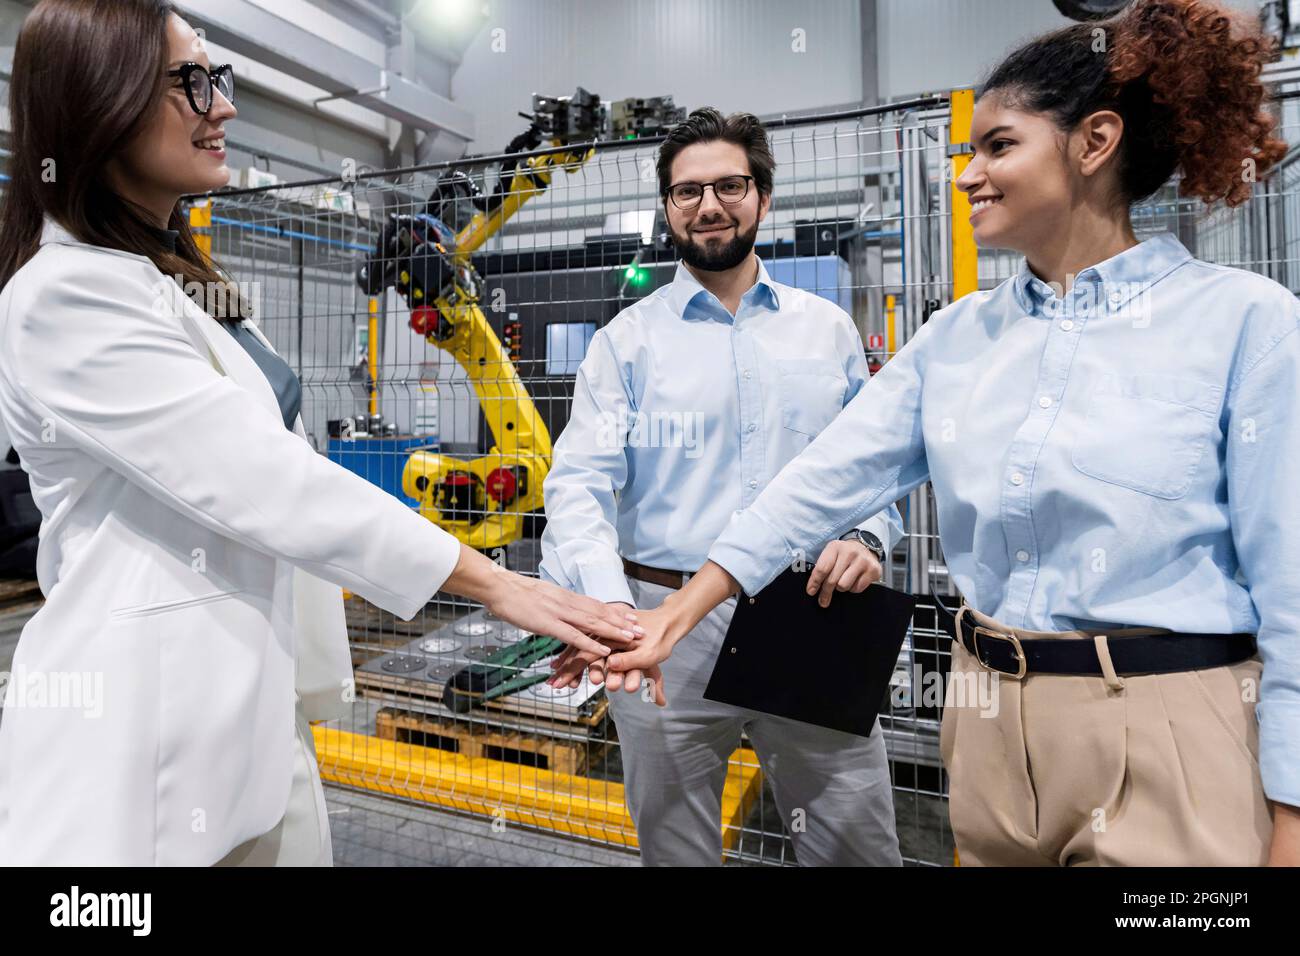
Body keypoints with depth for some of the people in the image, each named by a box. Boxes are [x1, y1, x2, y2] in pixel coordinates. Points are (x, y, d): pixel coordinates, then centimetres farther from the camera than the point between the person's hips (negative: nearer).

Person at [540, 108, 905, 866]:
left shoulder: (829, 330, 7)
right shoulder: (627, 340, 0)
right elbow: (581, 485, -9)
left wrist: (868, 536, -11)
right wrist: (609, 605, -27)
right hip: (669, 626, -1)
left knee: (861, 847, 11)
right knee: (677, 850, 17)